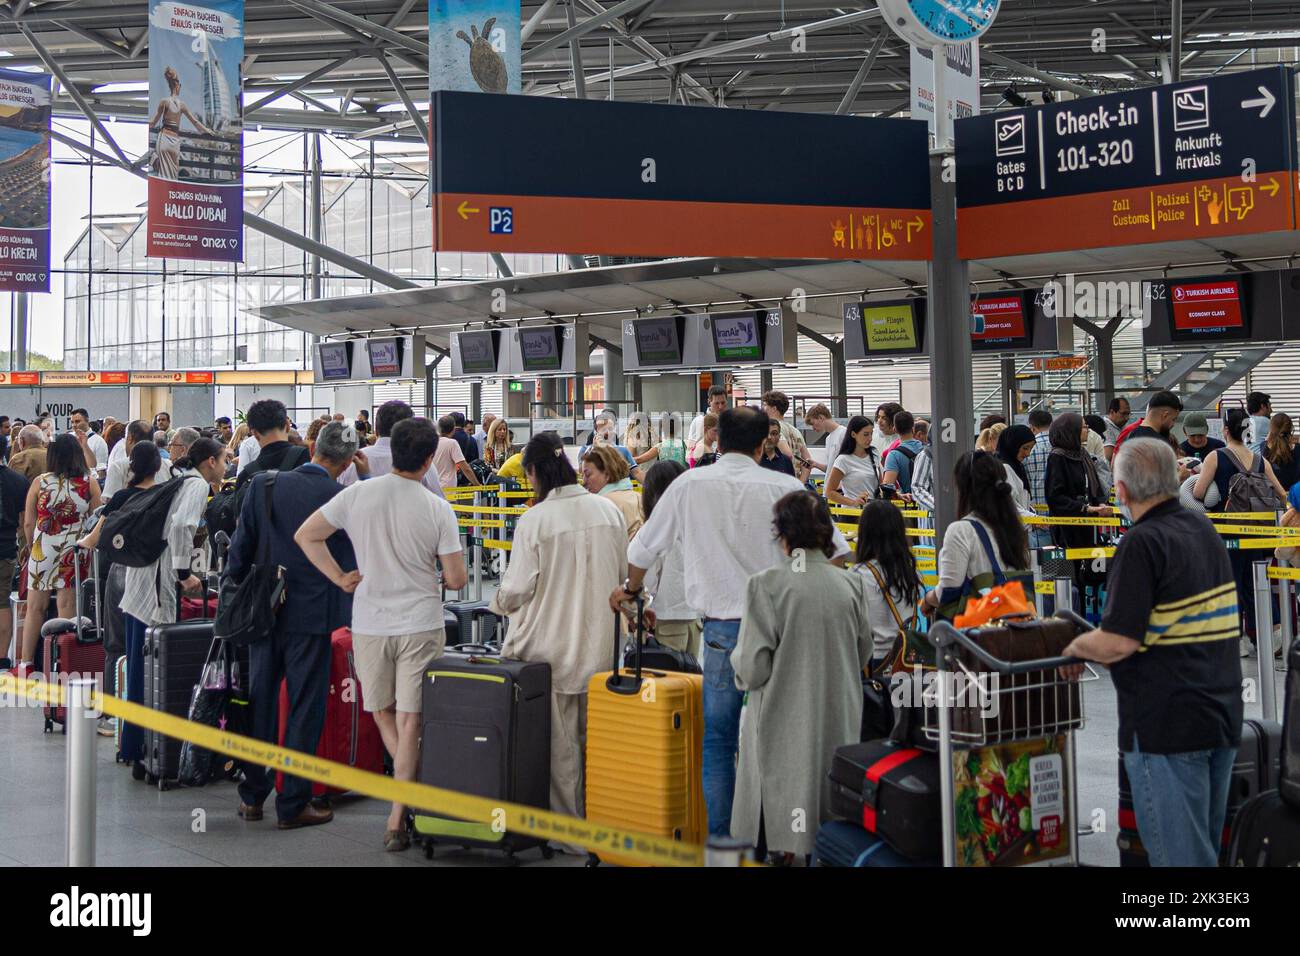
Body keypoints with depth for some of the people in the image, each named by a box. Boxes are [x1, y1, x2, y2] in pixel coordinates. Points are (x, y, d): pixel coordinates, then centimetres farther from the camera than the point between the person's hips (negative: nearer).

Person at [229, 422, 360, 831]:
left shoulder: (264, 484, -2)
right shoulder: (342, 498, -11)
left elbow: (242, 545, 3)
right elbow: (349, 562, -3)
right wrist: (349, 614, 9)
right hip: (313, 613, -4)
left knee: (260, 701, 14)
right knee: (305, 708, 4)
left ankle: (252, 795, 23)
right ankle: (292, 804, 8)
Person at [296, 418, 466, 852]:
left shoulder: (357, 494, -6)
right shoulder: (437, 509, -10)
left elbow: (305, 535, -1)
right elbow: (457, 579, -8)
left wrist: (340, 578, 5)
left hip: (370, 623, 2)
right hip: (420, 625, -1)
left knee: (383, 712, 21)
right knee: (410, 720, 3)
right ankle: (397, 820, 3)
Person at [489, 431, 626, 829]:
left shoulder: (533, 521, -16)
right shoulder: (608, 510, -1)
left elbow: (516, 590, -11)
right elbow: (624, 573, 10)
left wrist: (500, 602, 11)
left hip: (552, 649, -4)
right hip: (601, 645, 4)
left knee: (560, 746, 7)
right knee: (595, 738, 16)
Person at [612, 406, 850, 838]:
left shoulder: (689, 485, 1)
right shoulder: (785, 488, -1)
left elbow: (644, 548, 12)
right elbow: (834, 549, 0)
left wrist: (631, 588, 31)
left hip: (723, 628, 0)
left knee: (718, 739, 9)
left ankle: (719, 839, 10)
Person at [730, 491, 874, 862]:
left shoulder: (766, 585, -13)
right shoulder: (852, 584, -1)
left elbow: (753, 668, -12)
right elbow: (863, 655, 11)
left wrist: (739, 661, 10)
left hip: (786, 732, -4)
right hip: (839, 723, 4)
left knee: (780, 838, 6)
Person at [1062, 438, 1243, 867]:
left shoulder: (1142, 543, -16)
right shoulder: (1204, 529, 11)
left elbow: (1119, 642, -22)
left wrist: (1076, 648, -2)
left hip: (1166, 726, -8)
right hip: (1222, 717, 9)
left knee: (1178, 853, -3)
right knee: (1205, 845, 17)